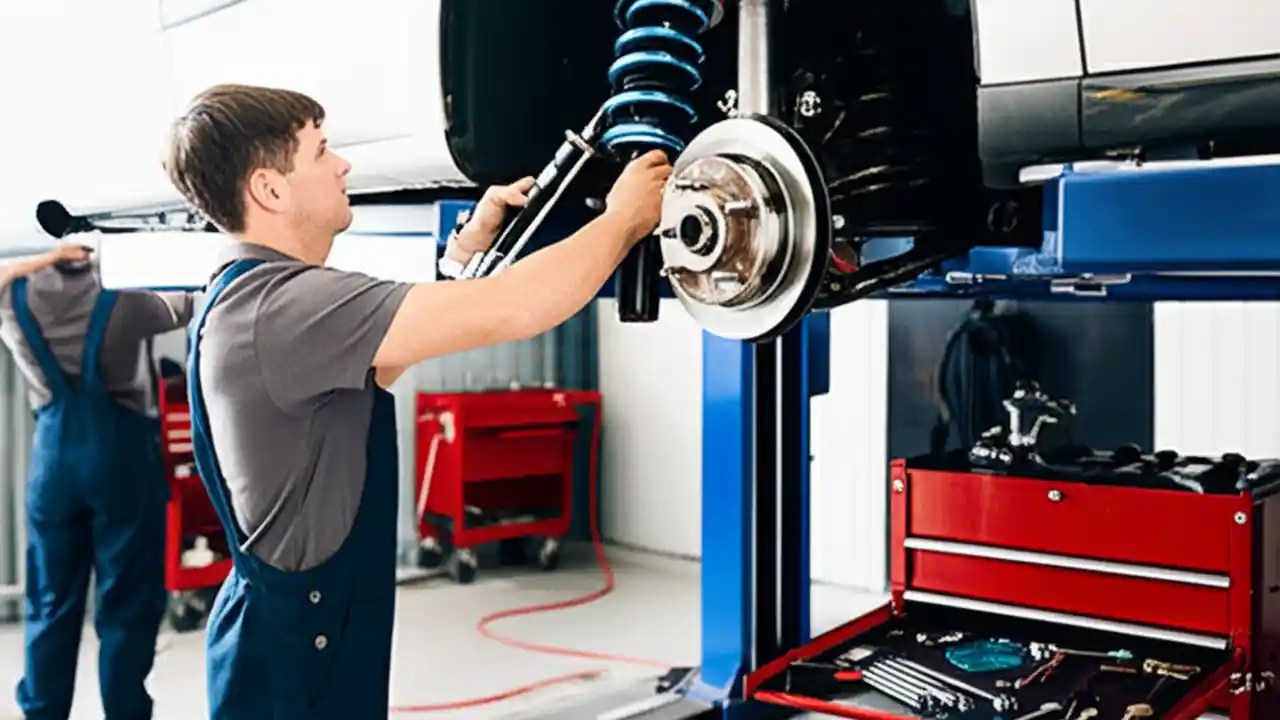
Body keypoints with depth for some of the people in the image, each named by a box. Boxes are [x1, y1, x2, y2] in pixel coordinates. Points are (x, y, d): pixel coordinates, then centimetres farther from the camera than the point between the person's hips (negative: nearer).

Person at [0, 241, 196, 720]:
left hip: (53, 453, 3)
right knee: (127, 602, 4)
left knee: (51, 601, 13)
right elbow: (184, 305, 11)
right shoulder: (123, 301, -7)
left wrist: (44, 261, 13)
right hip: (120, 452, -3)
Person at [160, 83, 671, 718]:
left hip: (302, 624, 10)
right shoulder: (278, 305, -25)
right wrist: (625, 217, -13)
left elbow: (377, 367, 19)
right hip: (294, 648, -10)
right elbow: (511, 312, -30)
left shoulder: (253, 296, 8)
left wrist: (471, 242, 8)